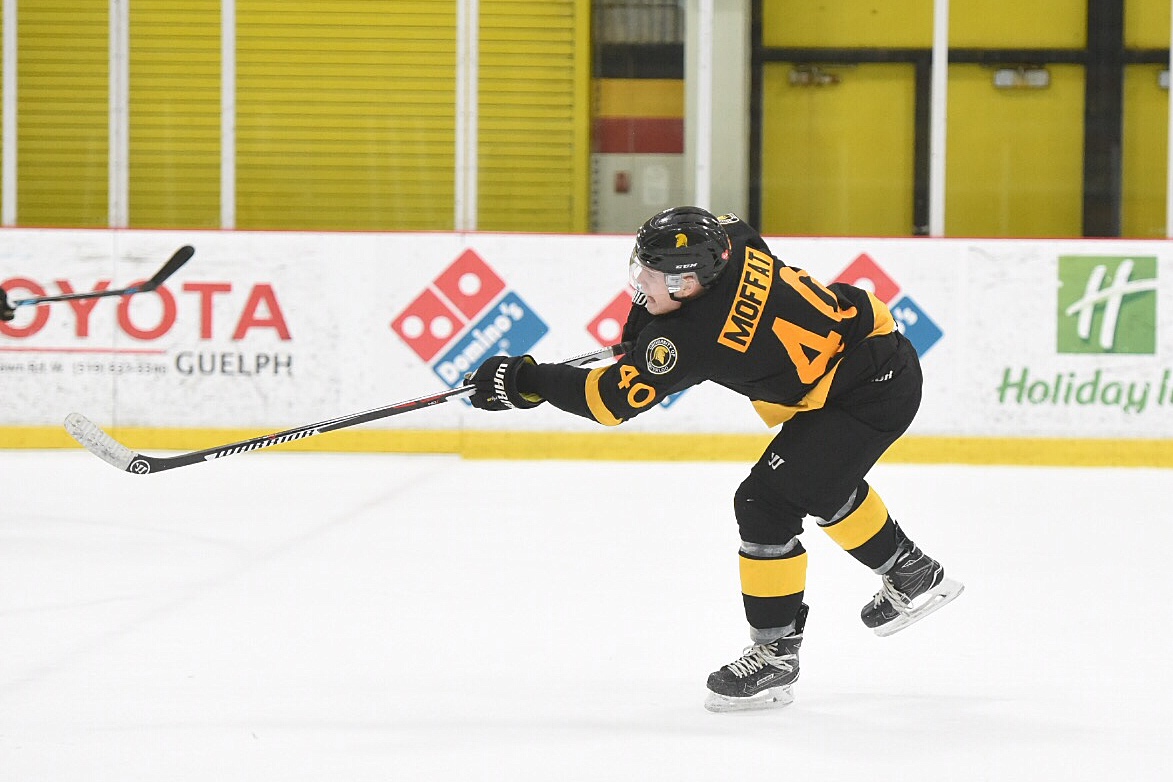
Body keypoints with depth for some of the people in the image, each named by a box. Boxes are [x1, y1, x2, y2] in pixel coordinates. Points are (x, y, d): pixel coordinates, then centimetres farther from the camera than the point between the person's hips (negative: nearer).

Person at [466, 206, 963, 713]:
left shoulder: (697, 338, -27)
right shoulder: (731, 243, -6)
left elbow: (614, 396, -24)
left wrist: (523, 381, -17)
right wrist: (647, 318, 16)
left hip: (872, 391, -10)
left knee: (766, 502, -11)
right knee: (823, 487, 30)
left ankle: (776, 650, -2)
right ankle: (914, 575, 46)